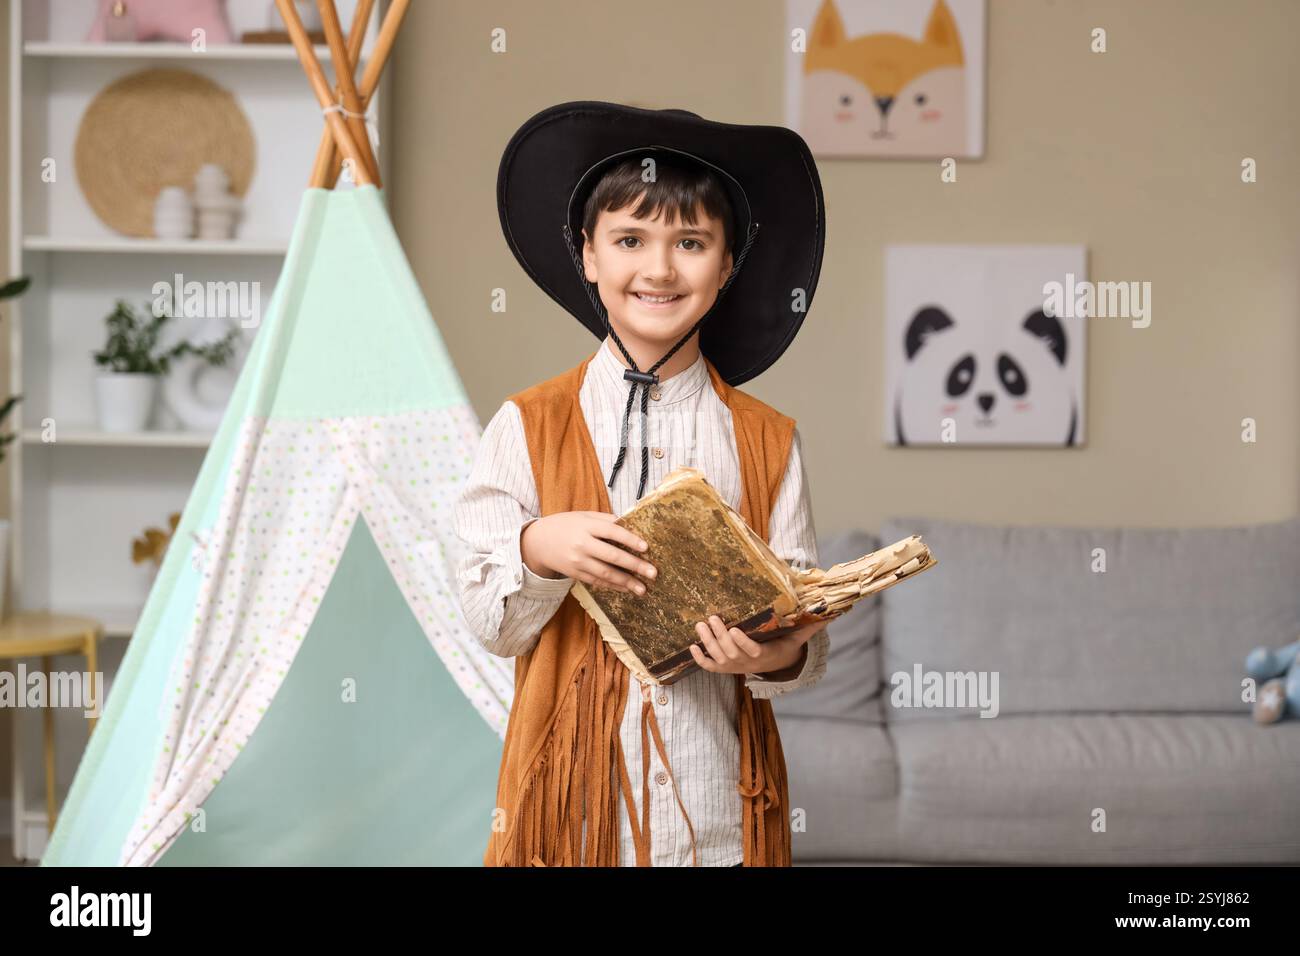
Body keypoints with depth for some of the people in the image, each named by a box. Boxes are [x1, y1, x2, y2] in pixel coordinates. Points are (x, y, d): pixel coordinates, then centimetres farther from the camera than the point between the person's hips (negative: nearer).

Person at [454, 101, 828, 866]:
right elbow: (492, 626, -1)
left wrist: (778, 656, -19)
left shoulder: (768, 443, 2)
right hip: (572, 792, -1)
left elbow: (808, 635, 2)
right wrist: (537, 548, -19)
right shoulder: (529, 427, -1)